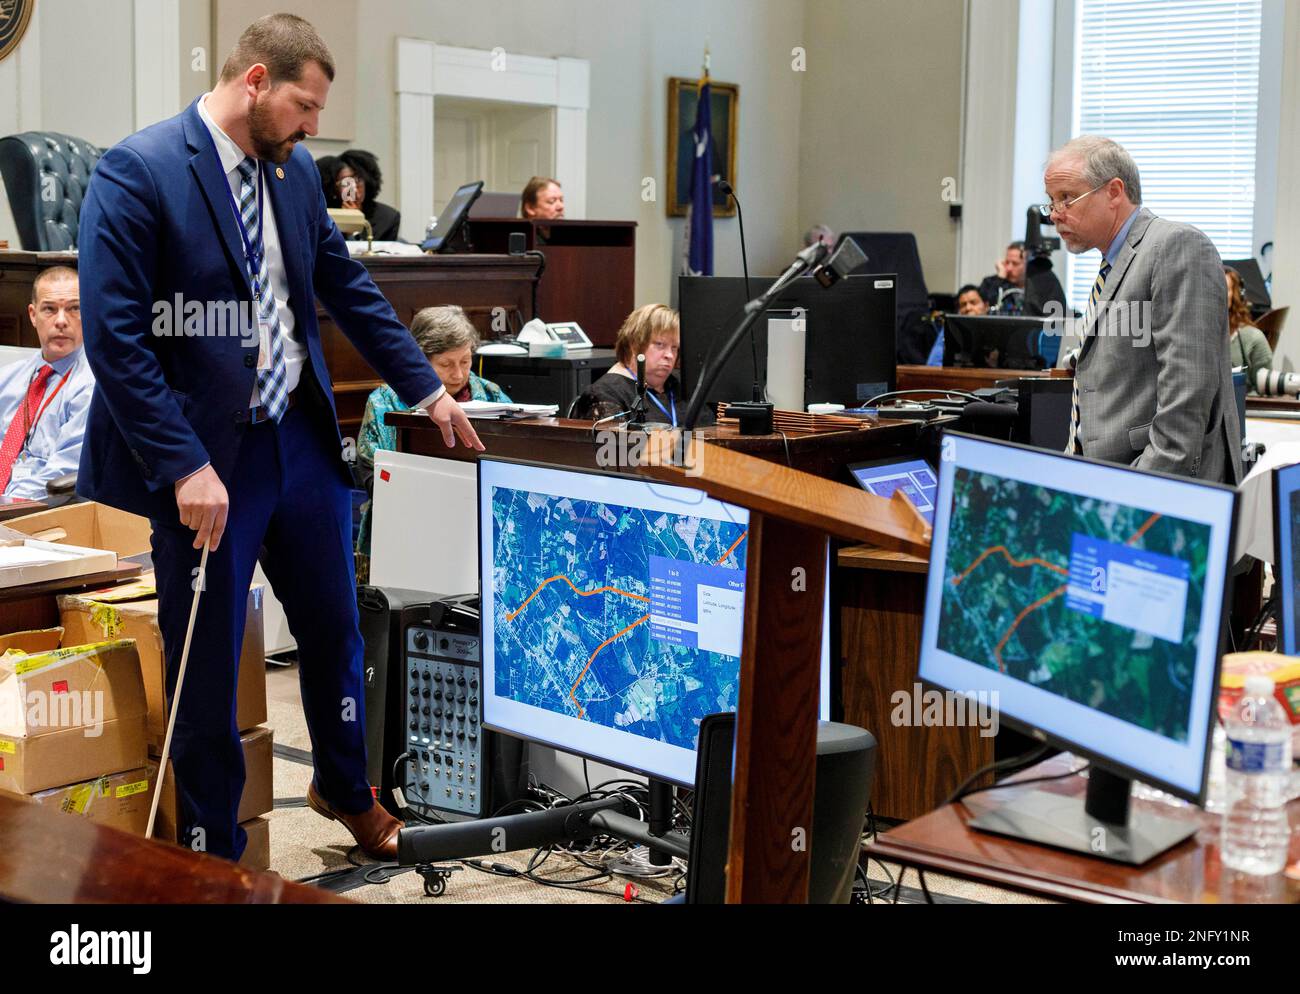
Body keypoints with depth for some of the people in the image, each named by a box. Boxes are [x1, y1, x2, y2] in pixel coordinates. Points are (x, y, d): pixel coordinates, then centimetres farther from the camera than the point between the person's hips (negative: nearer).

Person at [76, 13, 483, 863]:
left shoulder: (296, 172, 5)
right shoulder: (138, 173, -16)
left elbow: (350, 289, 16)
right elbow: (115, 340, -19)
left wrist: (428, 388, 16)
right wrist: (184, 467, -22)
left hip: (302, 437, 7)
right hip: (207, 459, -6)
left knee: (334, 630, 19)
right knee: (208, 668, 6)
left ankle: (345, 788, 44)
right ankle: (213, 851, 25)